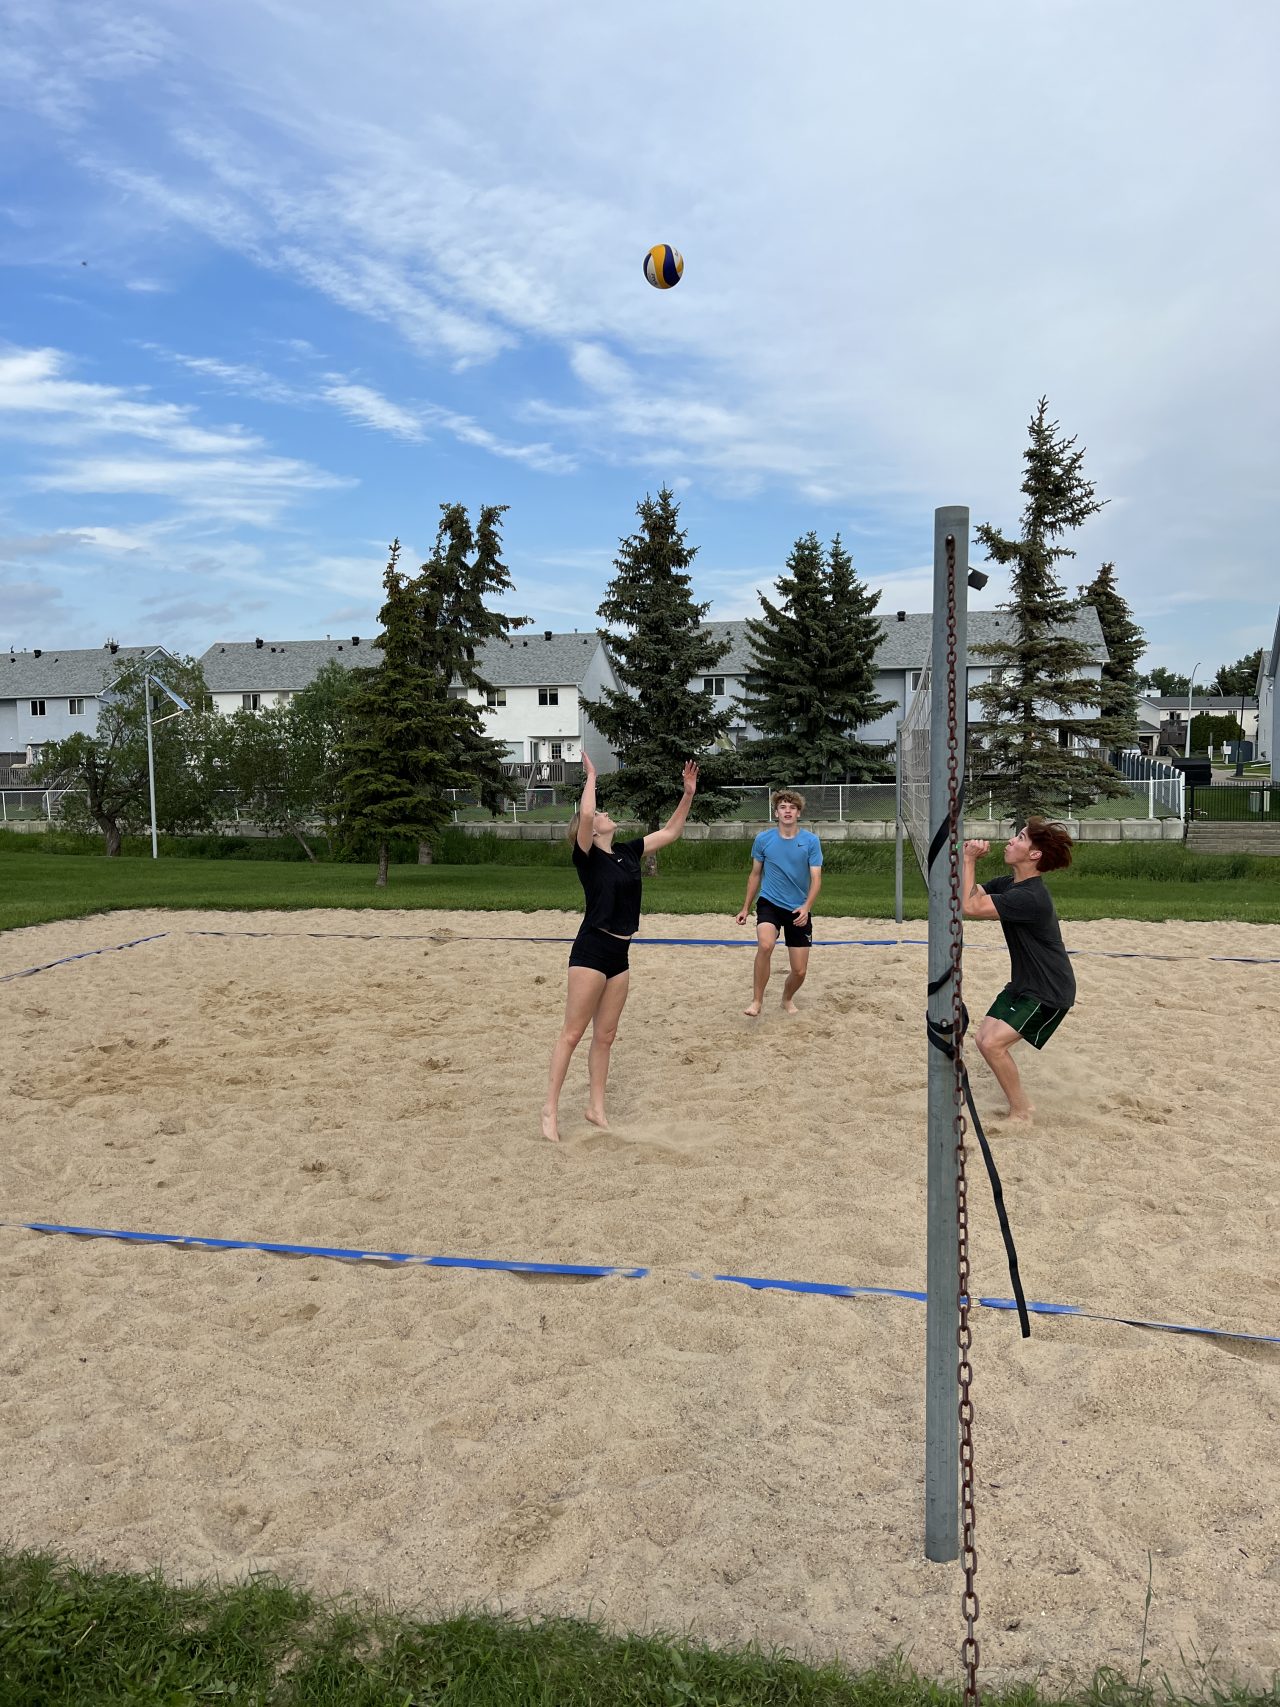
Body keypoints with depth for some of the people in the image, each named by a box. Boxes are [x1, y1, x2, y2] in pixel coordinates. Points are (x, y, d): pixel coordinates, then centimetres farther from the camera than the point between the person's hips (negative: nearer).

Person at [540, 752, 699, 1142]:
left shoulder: (628, 852, 11)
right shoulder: (587, 855, -8)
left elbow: (671, 832, 17)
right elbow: (584, 813, -26)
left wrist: (688, 794, 8)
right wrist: (591, 776, -11)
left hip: (620, 954, 7)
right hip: (591, 951, -7)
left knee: (605, 1036, 12)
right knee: (572, 1033, -3)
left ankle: (596, 1108, 21)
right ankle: (550, 1109, 4)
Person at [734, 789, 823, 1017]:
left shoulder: (811, 841, -6)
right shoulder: (763, 839, -2)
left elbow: (816, 879, -9)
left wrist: (806, 907, -26)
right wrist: (745, 908, 12)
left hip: (799, 910, 1)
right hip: (769, 903, -1)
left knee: (800, 971, 3)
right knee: (765, 945, -32)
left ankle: (787, 999, 37)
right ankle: (757, 1001, -17)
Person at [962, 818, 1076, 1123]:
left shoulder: (1029, 897, -29)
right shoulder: (1008, 883, 2)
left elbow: (970, 907, -31)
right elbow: (970, 897, 6)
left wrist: (969, 860, -23)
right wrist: (969, 860, -10)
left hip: (1049, 992, -10)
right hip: (1023, 984, 10)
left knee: (992, 1043, -17)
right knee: (982, 1038, 5)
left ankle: (1021, 1113, 1)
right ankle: (1020, 1104, 21)